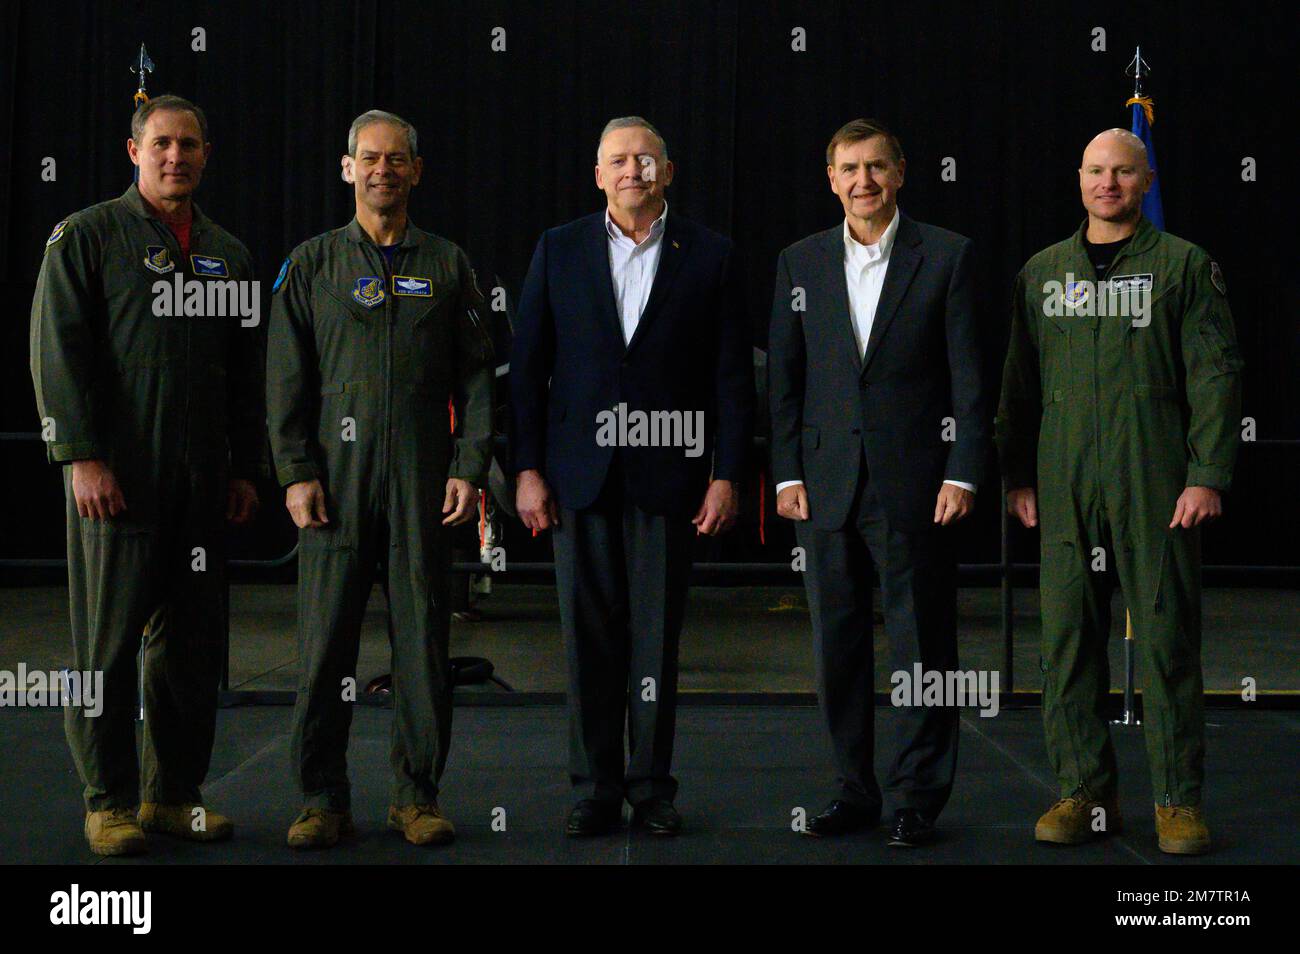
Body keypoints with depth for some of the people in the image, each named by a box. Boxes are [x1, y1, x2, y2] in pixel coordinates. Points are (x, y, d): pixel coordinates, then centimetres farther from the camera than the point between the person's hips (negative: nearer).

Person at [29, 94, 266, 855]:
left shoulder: (229, 253, 16)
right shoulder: (86, 237, 1)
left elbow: (247, 372, 18)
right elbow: (58, 354, -5)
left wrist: (248, 469, 12)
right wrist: (82, 457, -13)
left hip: (203, 480, 5)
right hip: (116, 474, -5)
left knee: (194, 645, 7)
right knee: (108, 643, 1)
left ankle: (175, 793, 17)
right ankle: (110, 800, 10)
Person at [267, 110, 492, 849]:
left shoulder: (447, 266, 11)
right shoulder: (312, 264, 10)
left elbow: (477, 377, 8)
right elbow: (287, 381, 6)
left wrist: (470, 469, -3)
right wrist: (297, 473, -4)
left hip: (423, 475, 1)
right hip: (336, 471, 0)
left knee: (424, 635, 1)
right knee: (327, 637, -1)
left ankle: (418, 795, 11)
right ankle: (323, 798, 8)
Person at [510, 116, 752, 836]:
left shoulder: (709, 256, 4)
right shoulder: (559, 250, 7)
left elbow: (733, 377, 3)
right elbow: (527, 367, 6)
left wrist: (726, 475, -3)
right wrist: (527, 470, 0)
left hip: (668, 475, -1)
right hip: (581, 475, 1)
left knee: (657, 638, 4)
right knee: (589, 637, 4)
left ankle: (652, 789, 14)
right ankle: (595, 790, 13)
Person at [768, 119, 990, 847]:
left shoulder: (947, 255, 1)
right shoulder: (801, 263, 9)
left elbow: (969, 373, -2)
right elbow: (785, 377, 9)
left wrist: (963, 474, -8)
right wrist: (787, 473, 3)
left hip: (913, 482, -3)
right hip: (829, 483, 3)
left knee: (923, 644, 2)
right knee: (838, 643, 8)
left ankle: (919, 799, 11)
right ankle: (855, 791, 19)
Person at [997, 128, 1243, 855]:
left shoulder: (1185, 266, 5)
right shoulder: (1041, 273, 15)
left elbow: (1217, 376, -1)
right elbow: (1021, 382, 16)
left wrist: (1209, 475, -9)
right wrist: (1018, 475, 9)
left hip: (1157, 487, -3)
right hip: (1064, 488, 3)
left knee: (1167, 638, -2)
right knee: (1067, 639, 2)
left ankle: (1179, 800, 7)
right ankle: (1086, 792, 11)